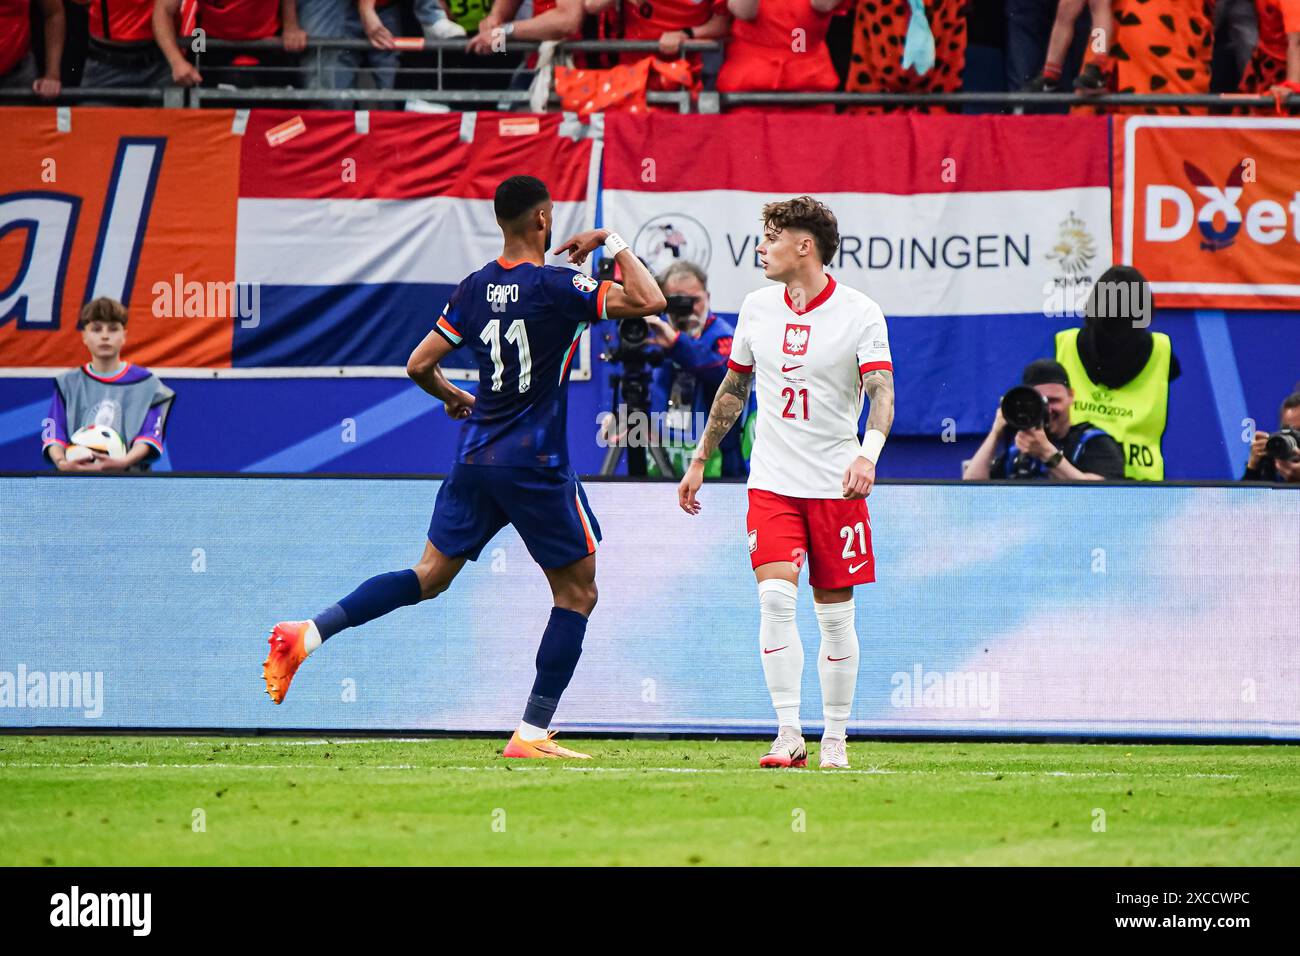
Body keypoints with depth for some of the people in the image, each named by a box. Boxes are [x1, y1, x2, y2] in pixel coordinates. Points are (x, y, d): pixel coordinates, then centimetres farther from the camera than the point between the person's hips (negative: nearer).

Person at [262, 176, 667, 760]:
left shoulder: (474, 289, 5)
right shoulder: (556, 287, -12)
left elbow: (419, 365, 7)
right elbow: (648, 300, -17)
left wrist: (453, 398, 27)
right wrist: (614, 244, -3)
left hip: (476, 458, 6)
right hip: (537, 465, -6)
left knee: (431, 576, 13)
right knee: (577, 591, 7)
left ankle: (310, 633, -4)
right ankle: (532, 733, 2)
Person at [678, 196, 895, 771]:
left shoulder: (859, 313, -8)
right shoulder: (757, 308, 6)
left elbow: (881, 391, -18)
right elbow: (733, 389, 19)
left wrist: (868, 453, -36)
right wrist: (700, 461, 22)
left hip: (836, 485, -2)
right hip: (772, 482, 3)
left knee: (835, 615, 3)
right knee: (775, 598, -15)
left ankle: (835, 738, 15)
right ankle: (788, 735, -14)